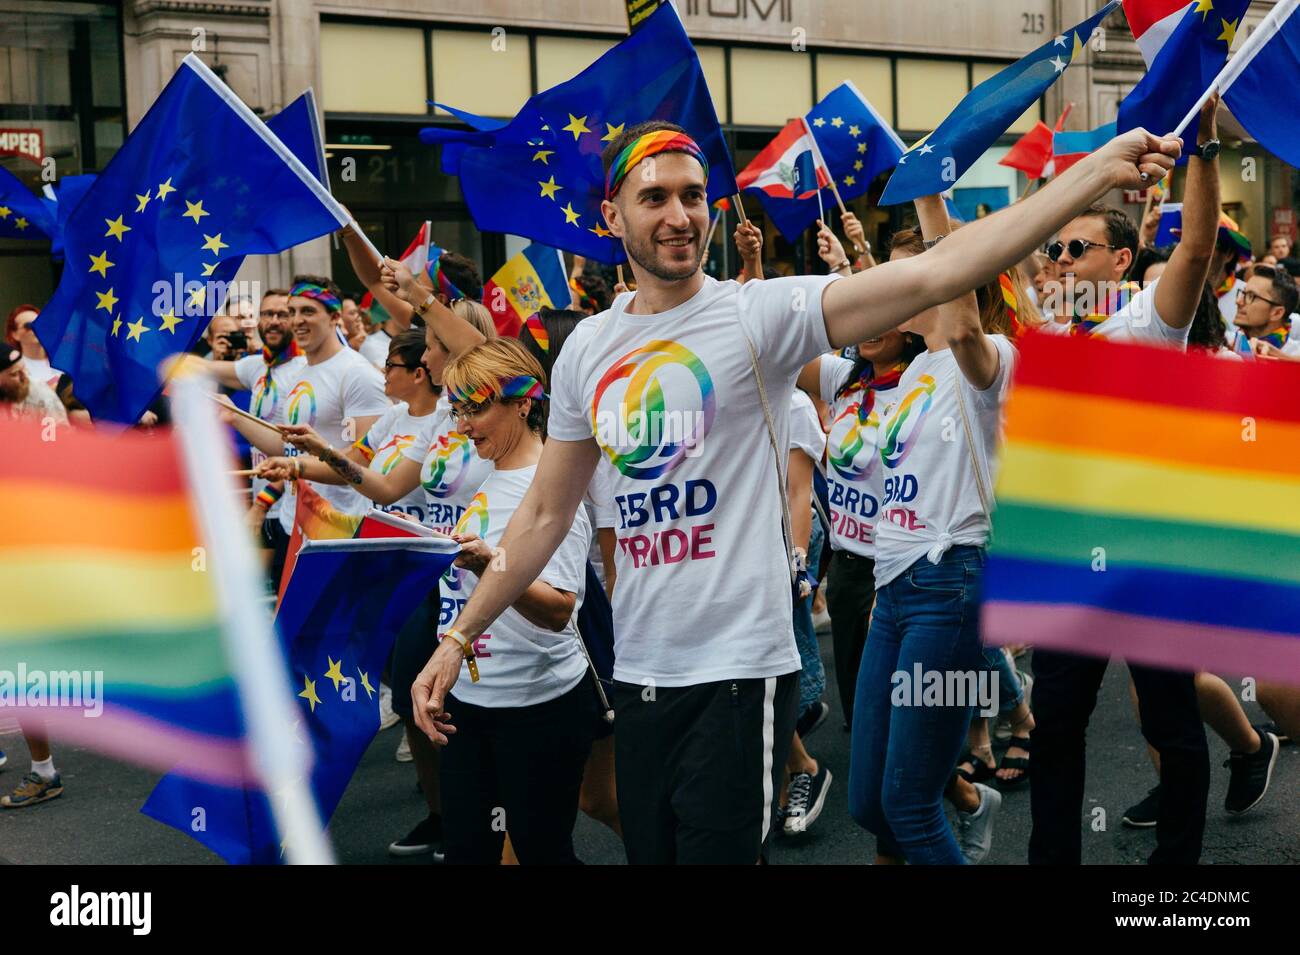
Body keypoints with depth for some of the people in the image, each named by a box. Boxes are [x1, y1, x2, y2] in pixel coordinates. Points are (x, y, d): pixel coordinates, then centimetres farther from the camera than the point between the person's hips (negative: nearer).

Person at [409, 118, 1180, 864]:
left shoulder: (759, 314, -9)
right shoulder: (587, 350, 7)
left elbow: (933, 275, -20)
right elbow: (546, 513, 15)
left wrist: (1102, 169, -28)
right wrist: (460, 638, 13)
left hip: (739, 669, -5)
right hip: (637, 671, 5)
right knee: (647, 849, 16)